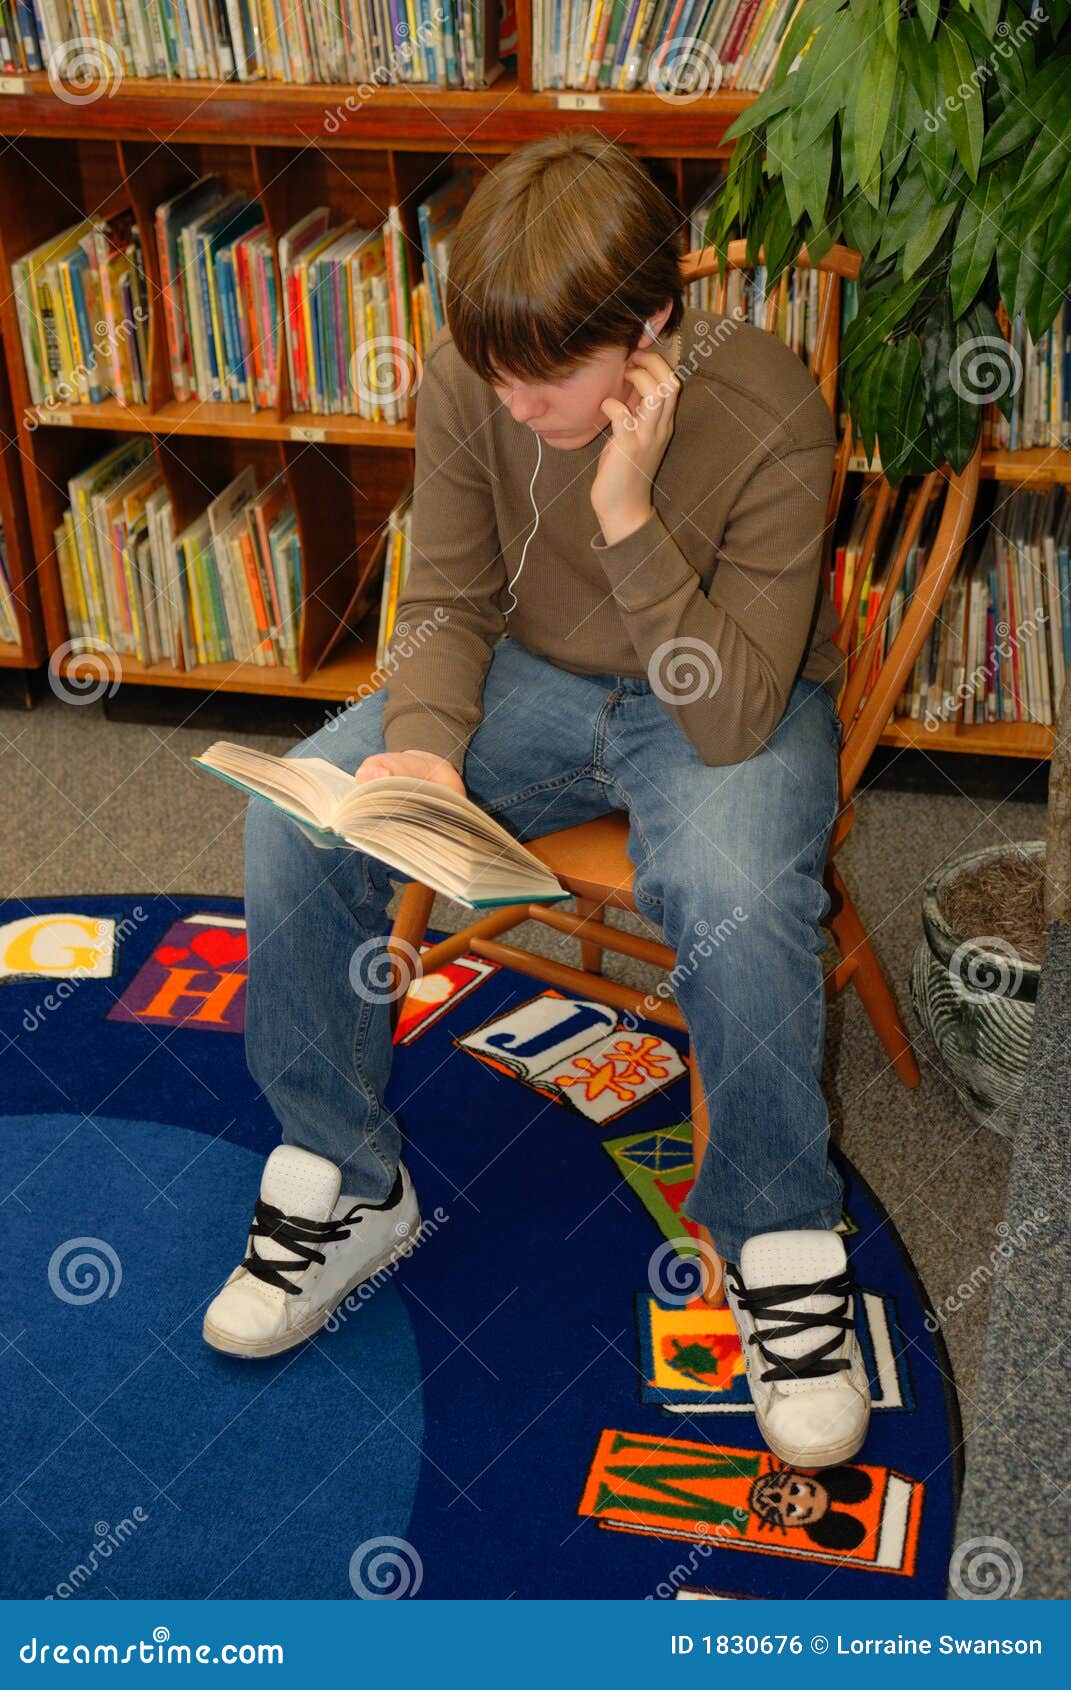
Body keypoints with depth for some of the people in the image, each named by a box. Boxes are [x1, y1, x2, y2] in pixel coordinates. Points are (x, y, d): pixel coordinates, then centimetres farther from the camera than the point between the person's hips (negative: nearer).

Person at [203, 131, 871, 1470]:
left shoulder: (769, 417, -26)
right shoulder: (467, 381, -15)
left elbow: (730, 717, -28)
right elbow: (449, 602, -4)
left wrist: (628, 516, -37)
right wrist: (420, 740, -24)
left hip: (725, 711, -3)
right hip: (534, 677, 4)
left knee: (733, 897, -37)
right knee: (292, 821, -19)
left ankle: (778, 1242, -11)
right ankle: (342, 1183, 0)